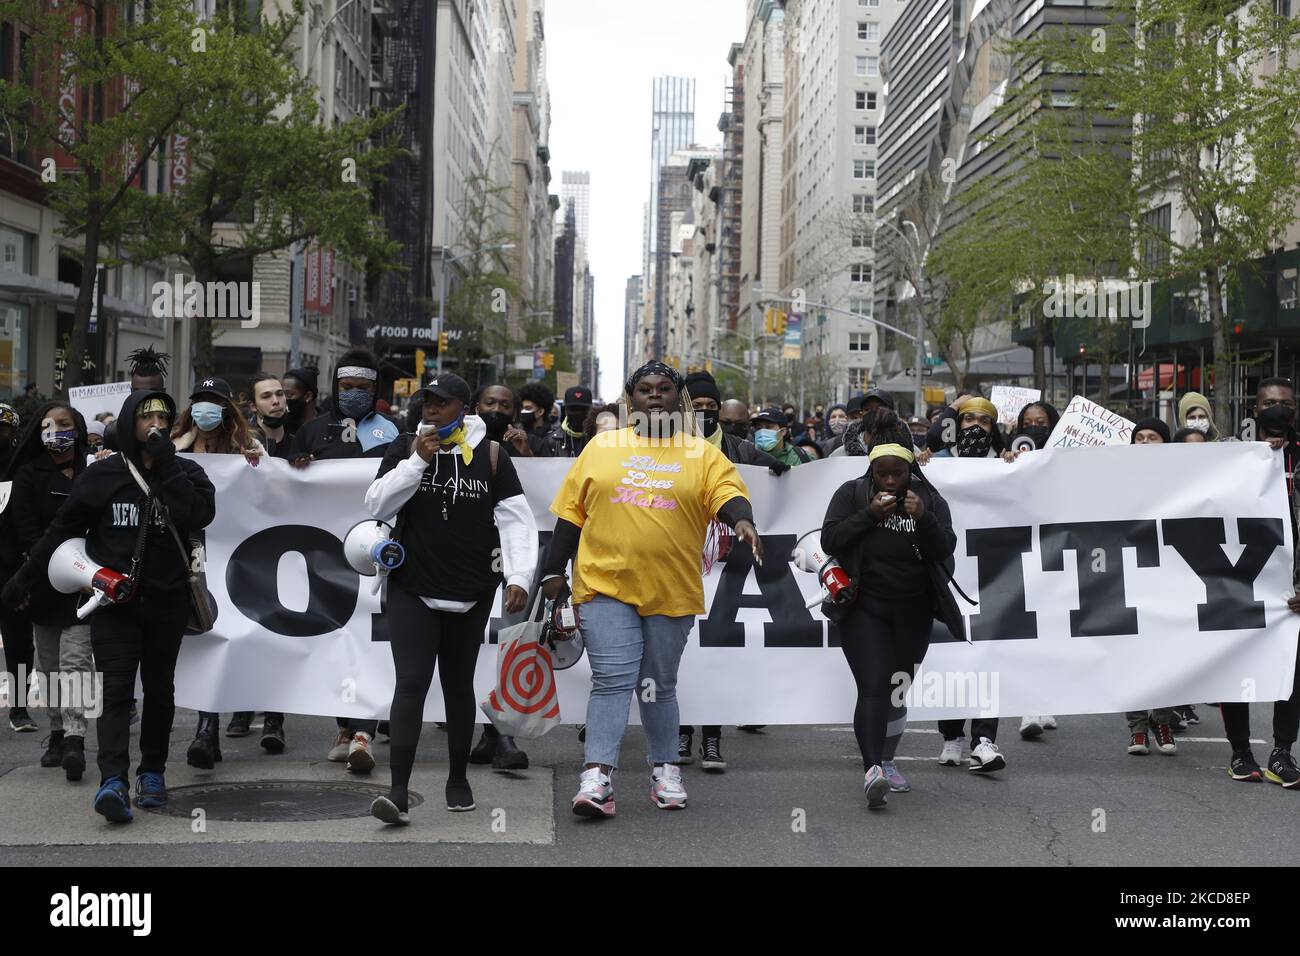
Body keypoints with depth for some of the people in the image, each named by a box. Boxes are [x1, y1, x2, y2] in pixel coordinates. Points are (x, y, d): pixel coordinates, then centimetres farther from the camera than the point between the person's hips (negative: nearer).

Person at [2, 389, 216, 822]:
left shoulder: (185, 473, 3)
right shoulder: (102, 475, 0)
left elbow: (200, 515, -17)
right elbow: (62, 528, 7)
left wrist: (167, 469, -19)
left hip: (167, 601, 2)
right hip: (114, 600, -2)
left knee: (159, 690, 12)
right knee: (115, 690, -11)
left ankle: (152, 772, 25)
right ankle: (113, 781, -20)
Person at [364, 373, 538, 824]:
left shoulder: (490, 455, 0)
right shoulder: (405, 448, 3)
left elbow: (515, 519, -3)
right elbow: (377, 505, -4)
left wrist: (519, 576, -14)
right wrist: (418, 461, -13)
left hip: (470, 594, 1)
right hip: (412, 590, 0)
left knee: (458, 685, 12)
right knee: (411, 683, -10)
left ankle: (458, 779, 27)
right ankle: (399, 792, -14)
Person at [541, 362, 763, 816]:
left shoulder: (702, 453, 7)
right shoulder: (602, 447, 9)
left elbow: (727, 492, -8)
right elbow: (572, 511, 10)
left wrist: (743, 520, -30)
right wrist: (554, 570, 6)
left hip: (672, 591, 1)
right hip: (606, 585, -1)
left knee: (660, 684, 11)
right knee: (612, 681, -10)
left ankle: (665, 771, 24)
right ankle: (597, 777, -11)